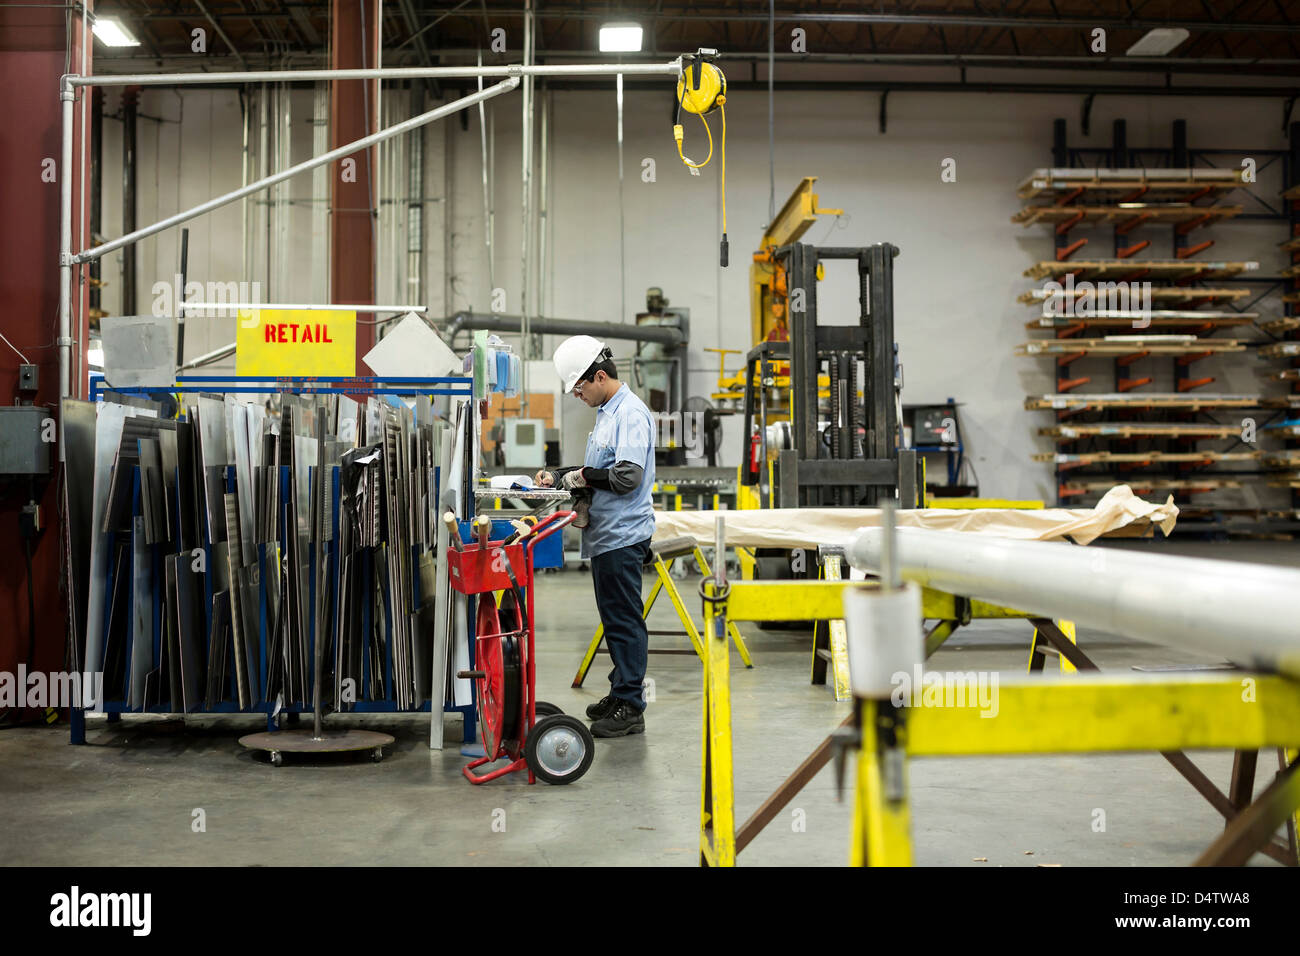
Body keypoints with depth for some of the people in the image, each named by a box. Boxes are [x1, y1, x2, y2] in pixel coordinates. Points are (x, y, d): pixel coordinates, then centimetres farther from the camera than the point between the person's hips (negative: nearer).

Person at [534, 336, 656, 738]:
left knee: (625, 621, -4)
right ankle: (620, 692, 27)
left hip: (623, 535, -10)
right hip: (604, 534, 10)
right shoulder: (608, 412, 18)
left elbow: (629, 476, -24)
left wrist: (582, 477, -11)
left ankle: (630, 708, 2)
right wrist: (561, 476, 13)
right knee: (614, 619, 16)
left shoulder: (631, 413, -15)